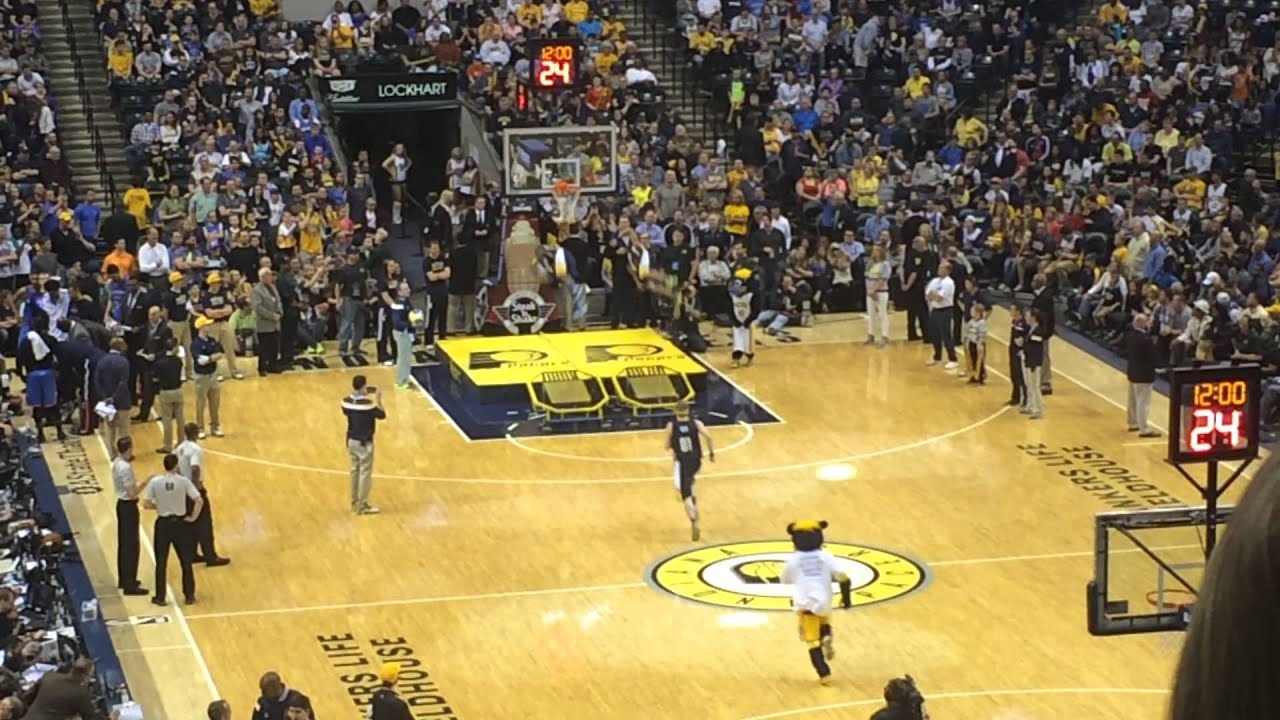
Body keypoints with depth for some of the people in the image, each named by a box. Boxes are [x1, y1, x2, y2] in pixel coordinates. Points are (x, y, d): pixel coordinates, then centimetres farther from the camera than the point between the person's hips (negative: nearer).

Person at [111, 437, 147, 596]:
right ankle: (129, 585, -1)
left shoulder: (116, 463, 5)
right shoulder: (126, 467, -25)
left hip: (121, 504, 10)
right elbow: (132, 493, -24)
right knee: (132, 546, -4)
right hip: (129, 506, -10)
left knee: (123, 543, 18)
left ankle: (124, 579, 28)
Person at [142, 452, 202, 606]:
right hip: (180, 523, 0)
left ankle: (160, 598, 14)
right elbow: (199, 501, -15)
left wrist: (158, 506, 8)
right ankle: (189, 596, 20)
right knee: (186, 562, 14)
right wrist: (193, 517, -3)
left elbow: (146, 504, -9)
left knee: (161, 563, 10)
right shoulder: (183, 481, -10)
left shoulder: (155, 482, -10)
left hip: (163, 524, 0)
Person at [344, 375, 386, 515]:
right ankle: (362, 506, 6)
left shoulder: (347, 401, -4)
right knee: (365, 473, 2)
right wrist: (378, 400, 1)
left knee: (355, 470, 18)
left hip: (351, 440, 7)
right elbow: (382, 415, -11)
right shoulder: (367, 403, -22)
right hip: (364, 442, -7)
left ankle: (355, 503, 27)